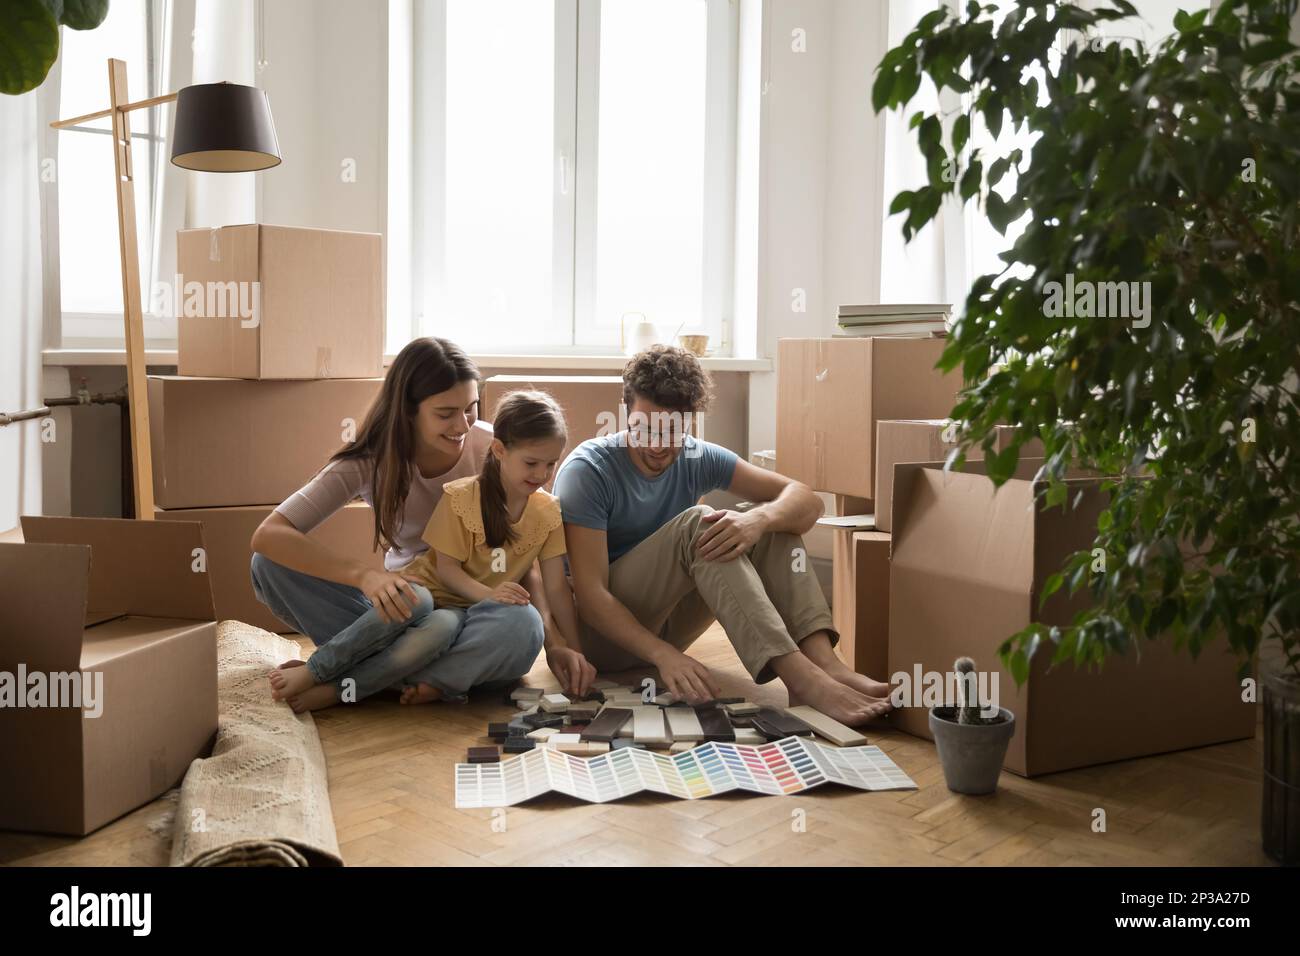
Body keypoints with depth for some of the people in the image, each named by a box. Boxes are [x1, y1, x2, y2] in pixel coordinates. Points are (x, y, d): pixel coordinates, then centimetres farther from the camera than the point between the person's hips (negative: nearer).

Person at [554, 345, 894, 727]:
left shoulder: (697, 458, -1)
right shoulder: (586, 471, -17)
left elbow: (805, 500, -8)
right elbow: (590, 592, -25)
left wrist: (759, 519, -32)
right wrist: (663, 654, -40)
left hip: (663, 622, 6)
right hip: (599, 628, -6)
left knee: (771, 525, -12)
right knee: (697, 524, -30)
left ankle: (822, 659, -32)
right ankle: (799, 676, -41)